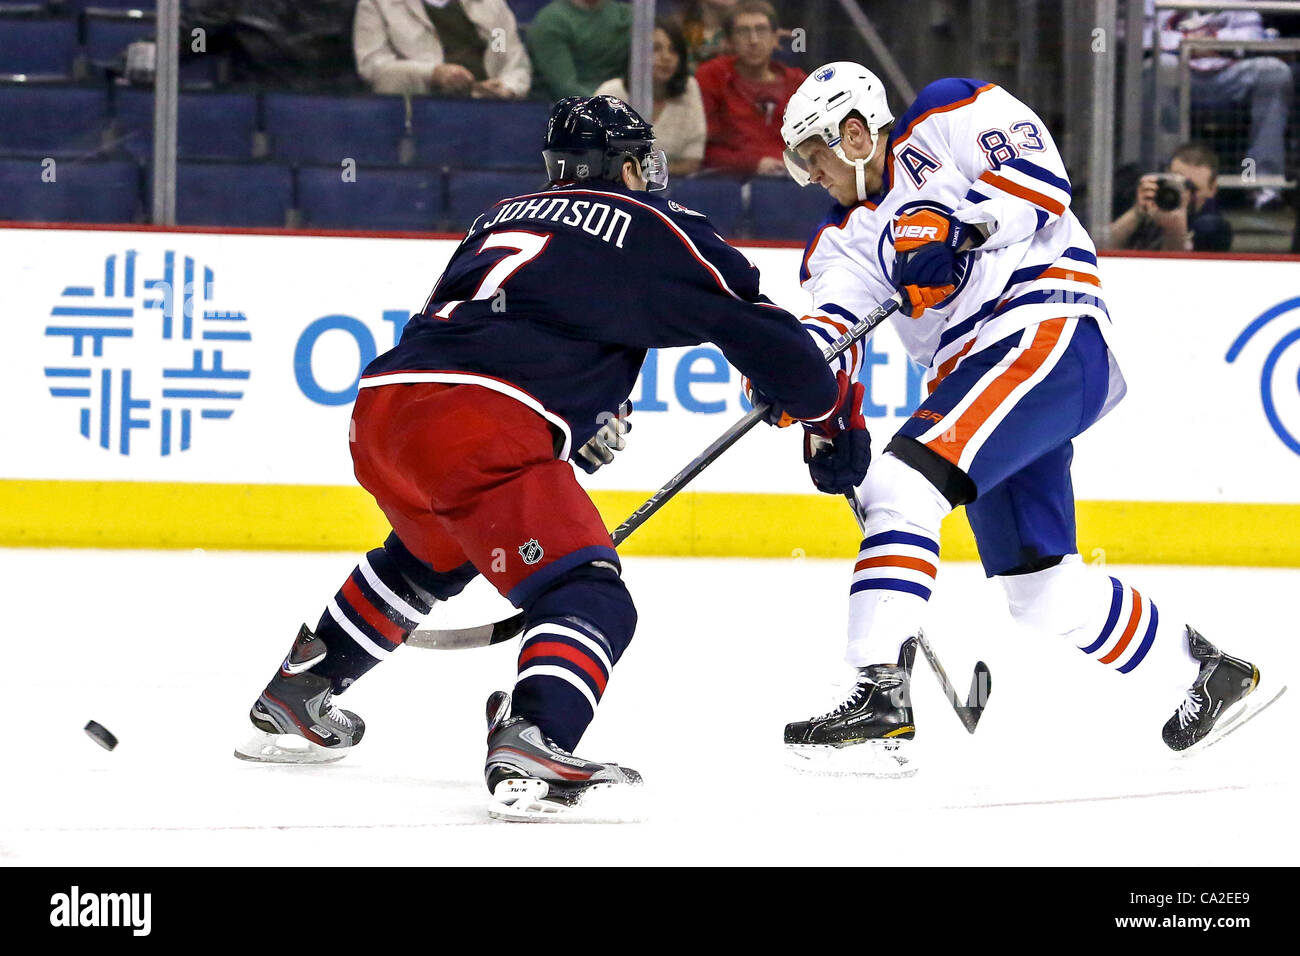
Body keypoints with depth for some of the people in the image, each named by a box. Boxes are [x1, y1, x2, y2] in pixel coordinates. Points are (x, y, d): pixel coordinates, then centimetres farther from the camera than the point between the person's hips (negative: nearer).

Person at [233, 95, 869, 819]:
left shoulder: (505, 217, 31)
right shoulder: (654, 227, 13)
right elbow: (754, 324, 14)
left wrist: (575, 420, 43)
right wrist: (833, 412, 27)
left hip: (381, 406, 8)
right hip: (484, 429, -8)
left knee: (430, 557, 36)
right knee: (590, 598, -9)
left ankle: (292, 703, 44)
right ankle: (532, 749, -36)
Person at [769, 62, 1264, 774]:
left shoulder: (951, 119, 4)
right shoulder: (843, 239, 20)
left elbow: (1041, 185, -10)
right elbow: (831, 327, 3)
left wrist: (956, 227, -23)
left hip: (1049, 338, -9)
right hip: (976, 376, 9)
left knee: (900, 487, -24)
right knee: (1041, 592, 10)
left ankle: (881, 693, -32)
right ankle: (1202, 671, 28)